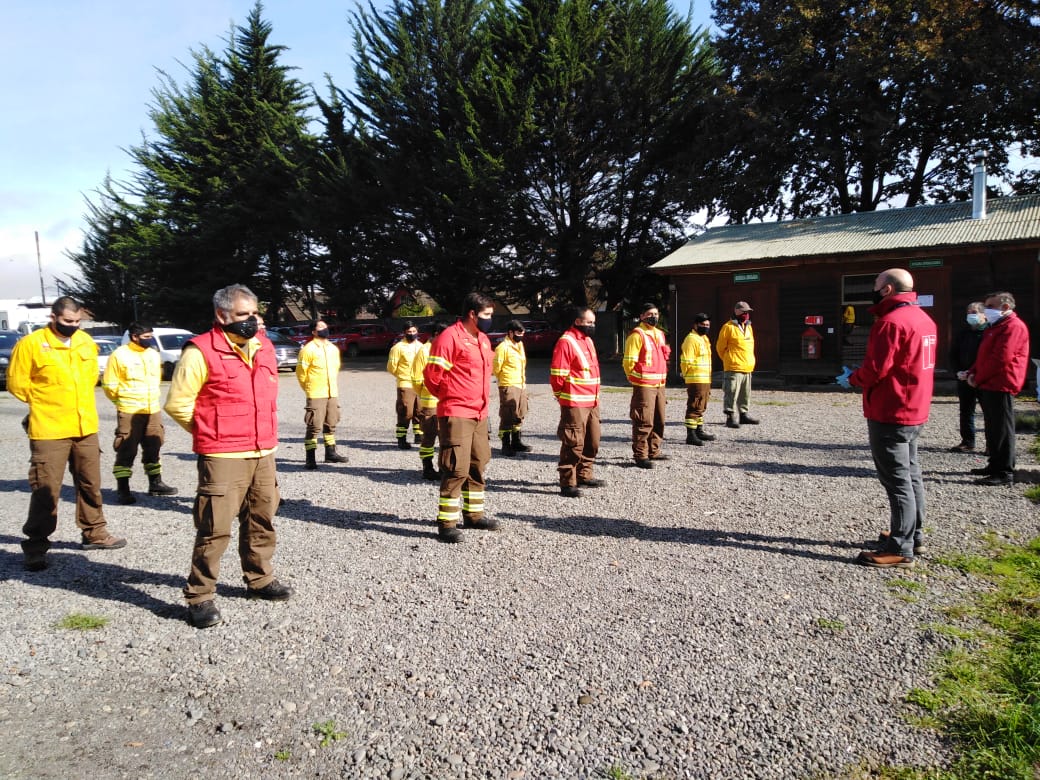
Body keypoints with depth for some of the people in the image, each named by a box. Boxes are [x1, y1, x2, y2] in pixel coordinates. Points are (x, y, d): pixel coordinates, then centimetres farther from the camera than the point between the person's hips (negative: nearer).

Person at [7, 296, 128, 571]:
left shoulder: (86, 342, 7)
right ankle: (36, 546, 8)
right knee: (46, 489, -3)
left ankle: (94, 533, 29)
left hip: (86, 427, 6)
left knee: (90, 483, 15)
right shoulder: (31, 344, -10)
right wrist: (44, 403, 6)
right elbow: (16, 383, -3)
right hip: (49, 431, -5)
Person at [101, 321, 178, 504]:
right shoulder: (119, 355, -10)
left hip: (153, 410, 6)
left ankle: (155, 483, 25)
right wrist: (123, 400, 6)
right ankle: (122, 489, 6)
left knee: (153, 448, 14)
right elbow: (109, 384, -5)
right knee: (126, 450, -1)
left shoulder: (154, 354, 8)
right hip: (129, 412, -6)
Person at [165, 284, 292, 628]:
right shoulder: (201, 351, -11)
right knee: (215, 527, -4)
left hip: (263, 453, 7)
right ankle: (200, 597, 9)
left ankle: (259, 580, 33)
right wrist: (210, 433, 0)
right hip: (223, 457, -7)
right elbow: (177, 403, -8)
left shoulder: (263, 347, 10)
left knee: (262, 520, 16)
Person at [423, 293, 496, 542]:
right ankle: (447, 523, -1)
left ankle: (473, 514, 28)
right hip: (456, 414, -9)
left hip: (479, 413, 9)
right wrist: (449, 396, 1)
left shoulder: (483, 340, 14)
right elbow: (432, 374, -13)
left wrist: (480, 398, 16)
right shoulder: (450, 337, -13)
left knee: (478, 464, 15)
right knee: (456, 468, -9)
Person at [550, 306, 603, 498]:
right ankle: (568, 484, -1)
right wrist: (562, 396, -5)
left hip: (592, 402, 9)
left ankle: (584, 476, 29)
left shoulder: (587, 340, 17)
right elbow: (557, 374, -15)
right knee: (573, 444, -7)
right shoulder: (566, 342, -12)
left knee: (592, 442, 16)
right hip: (575, 403, -9)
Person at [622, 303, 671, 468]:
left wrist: (663, 377, 19)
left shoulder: (660, 334, 17)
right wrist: (634, 379, -2)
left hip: (659, 384, 8)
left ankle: (653, 451, 26)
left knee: (659, 420, 14)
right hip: (644, 385, -8)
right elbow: (629, 361, -11)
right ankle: (640, 455, -3)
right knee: (644, 421, -8)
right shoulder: (637, 335, -9)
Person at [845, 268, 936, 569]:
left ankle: (900, 550, 0)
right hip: (915, 411, 10)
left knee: (897, 481, -6)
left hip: (889, 413, -10)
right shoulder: (923, 319, 12)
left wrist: (851, 379, -3)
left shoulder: (891, 322, -19)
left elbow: (875, 369, -22)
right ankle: (914, 536, 30)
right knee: (911, 475, 18)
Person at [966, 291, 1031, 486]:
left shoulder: (1013, 326, -14)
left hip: (1000, 386, -10)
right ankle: (995, 465, 24)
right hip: (988, 386, 10)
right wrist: (972, 373, 6)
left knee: (1001, 430, -8)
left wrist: (978, 379, -13)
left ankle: (1005, 473, -5)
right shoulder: (994, 326, 20)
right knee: (992, 428, 15)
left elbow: (1001, 359, -21)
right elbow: (983, 355, 23)